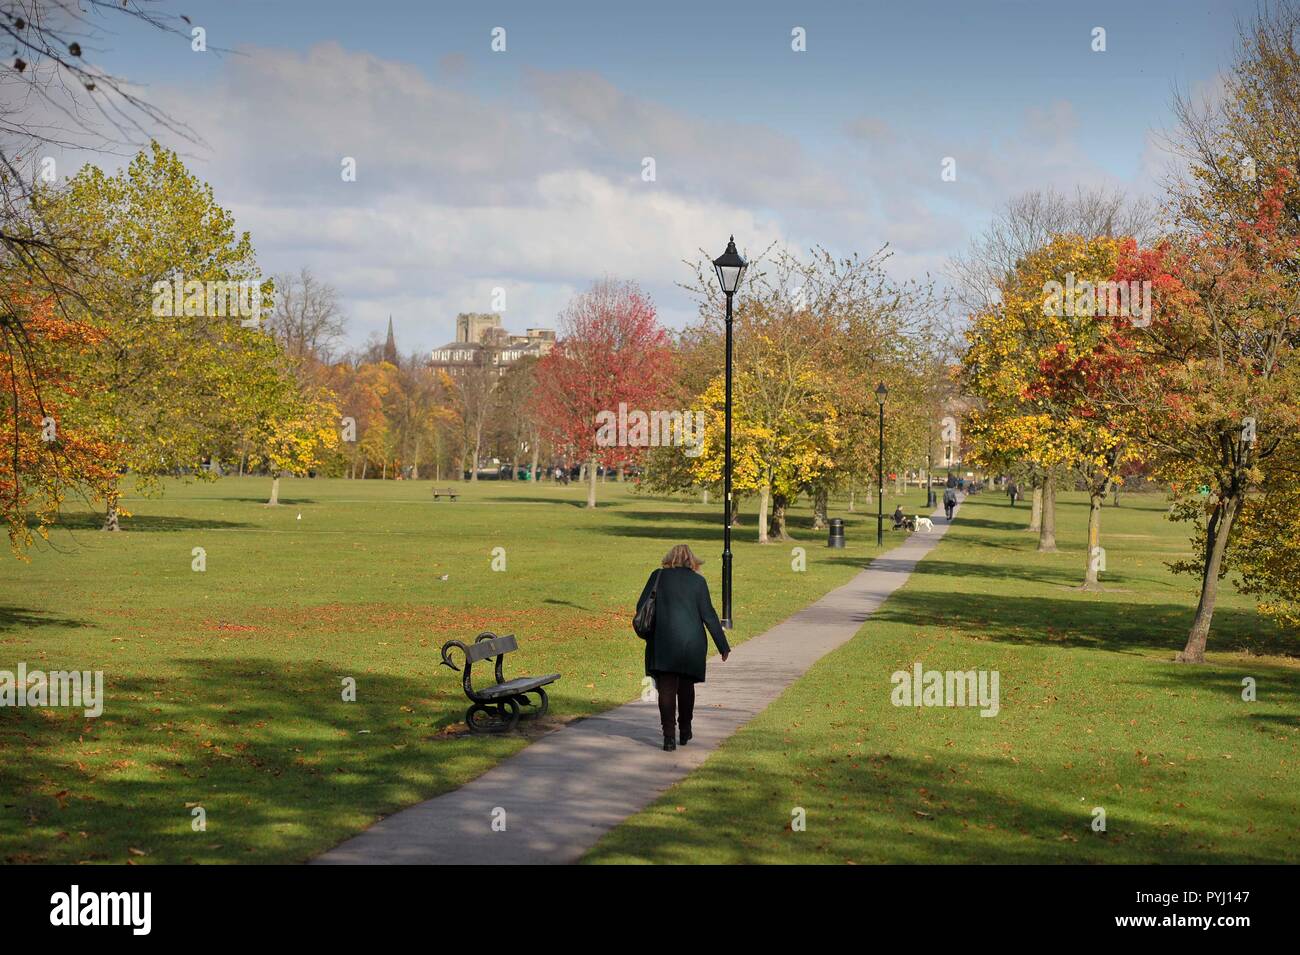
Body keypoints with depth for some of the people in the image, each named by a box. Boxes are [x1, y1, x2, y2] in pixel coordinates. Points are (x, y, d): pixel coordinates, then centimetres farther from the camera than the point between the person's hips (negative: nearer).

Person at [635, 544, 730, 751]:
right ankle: (685, 731, 27)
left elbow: (641, 606, 2)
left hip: (663, 641, -1)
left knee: (666, 688, -1)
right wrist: (723, 646, 4)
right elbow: (708, 614, -1)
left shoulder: (658, 576, 1)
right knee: (686, 687, 18)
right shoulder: (698, 581, 1)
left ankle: (669, 735, -11)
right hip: (692, 642, 1)